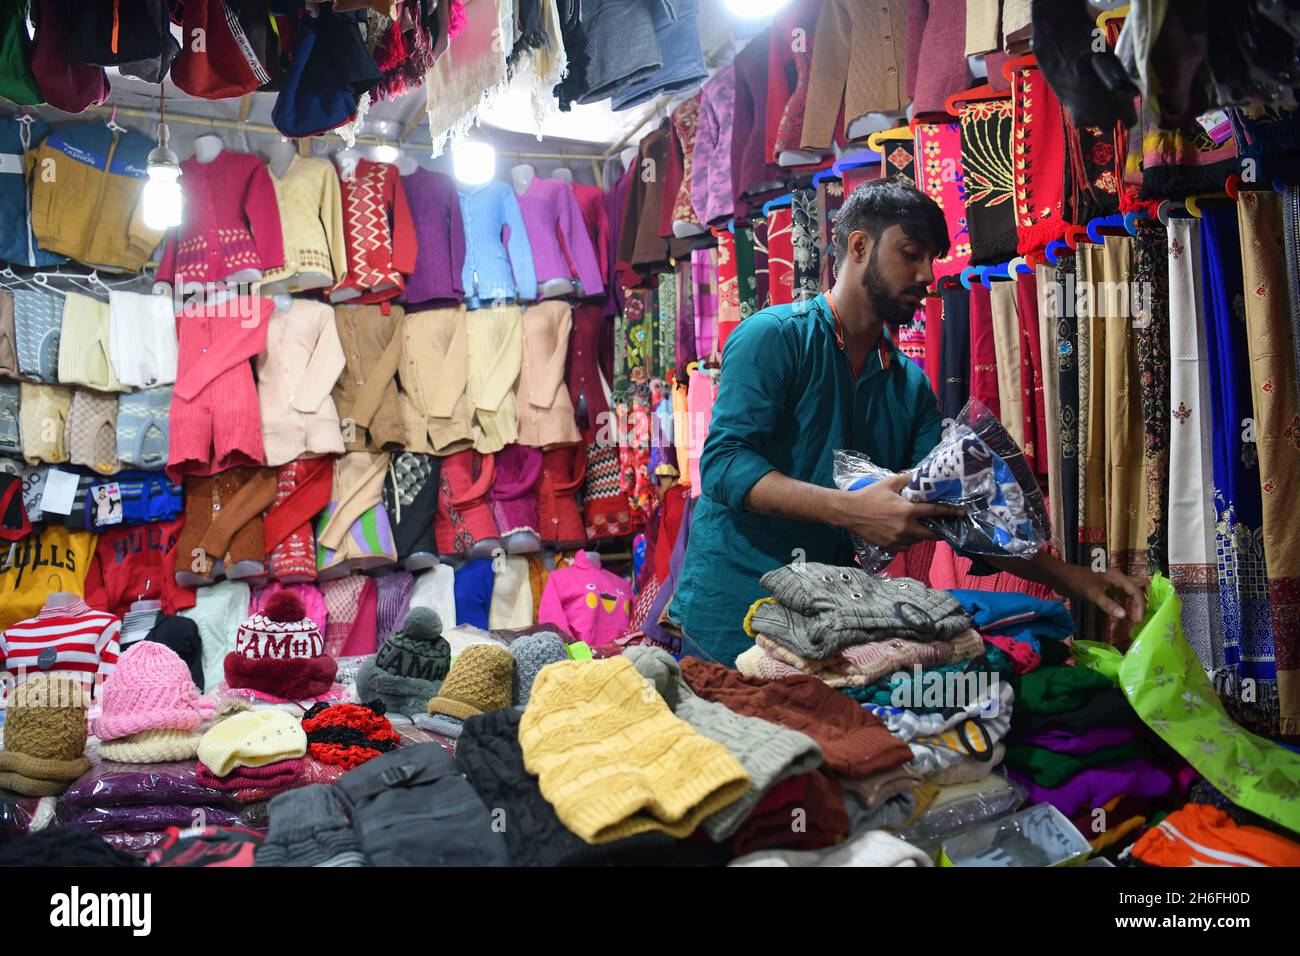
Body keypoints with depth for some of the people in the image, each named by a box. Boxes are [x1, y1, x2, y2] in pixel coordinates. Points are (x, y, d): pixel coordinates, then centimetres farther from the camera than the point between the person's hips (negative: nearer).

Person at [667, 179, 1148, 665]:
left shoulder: (911, 384, 10)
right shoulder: (773, 335, -8)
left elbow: (950, 510, 9)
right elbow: (724, 462, -19)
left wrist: (1074, 578, -1)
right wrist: (851, 510, -31)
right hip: (731, 618, -5)